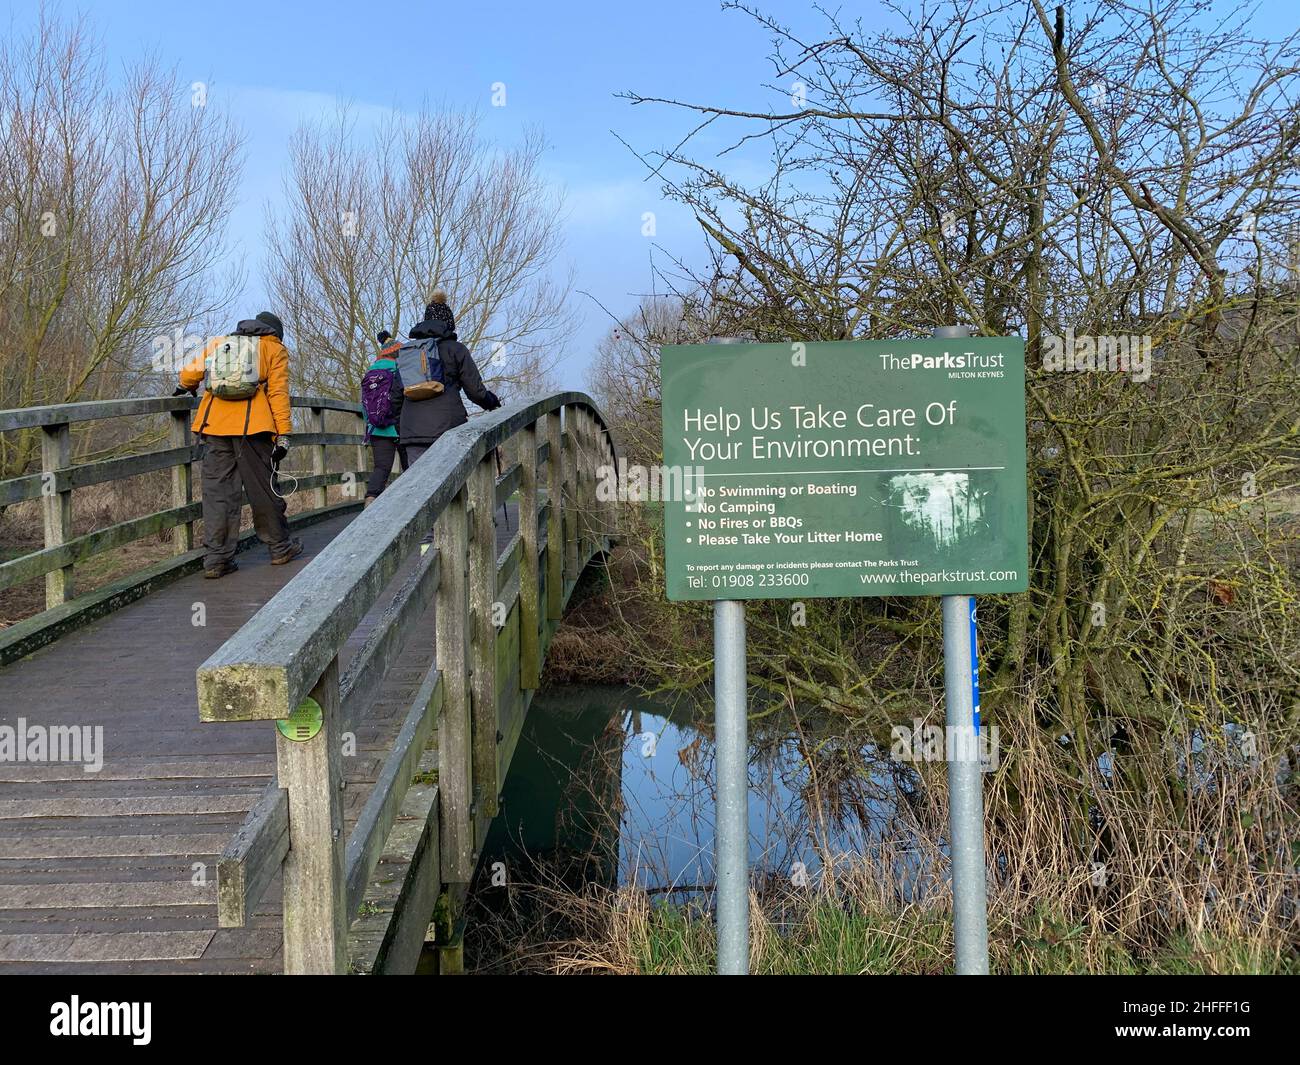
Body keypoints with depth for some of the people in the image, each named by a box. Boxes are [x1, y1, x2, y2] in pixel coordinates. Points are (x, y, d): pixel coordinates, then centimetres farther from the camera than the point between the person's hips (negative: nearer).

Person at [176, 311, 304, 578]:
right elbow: (278, 393, 1)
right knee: (263, 489, 8)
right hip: (252, 427, -3)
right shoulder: (274, 348, 12)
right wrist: (283, 434, -2)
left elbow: (190, 373, 13)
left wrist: (187, 387, 37)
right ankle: (280, 547, 20)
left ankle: (217, 559, 1)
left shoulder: (218, 343, 22)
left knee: (218, 491, 3)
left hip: (214, 425, 3)